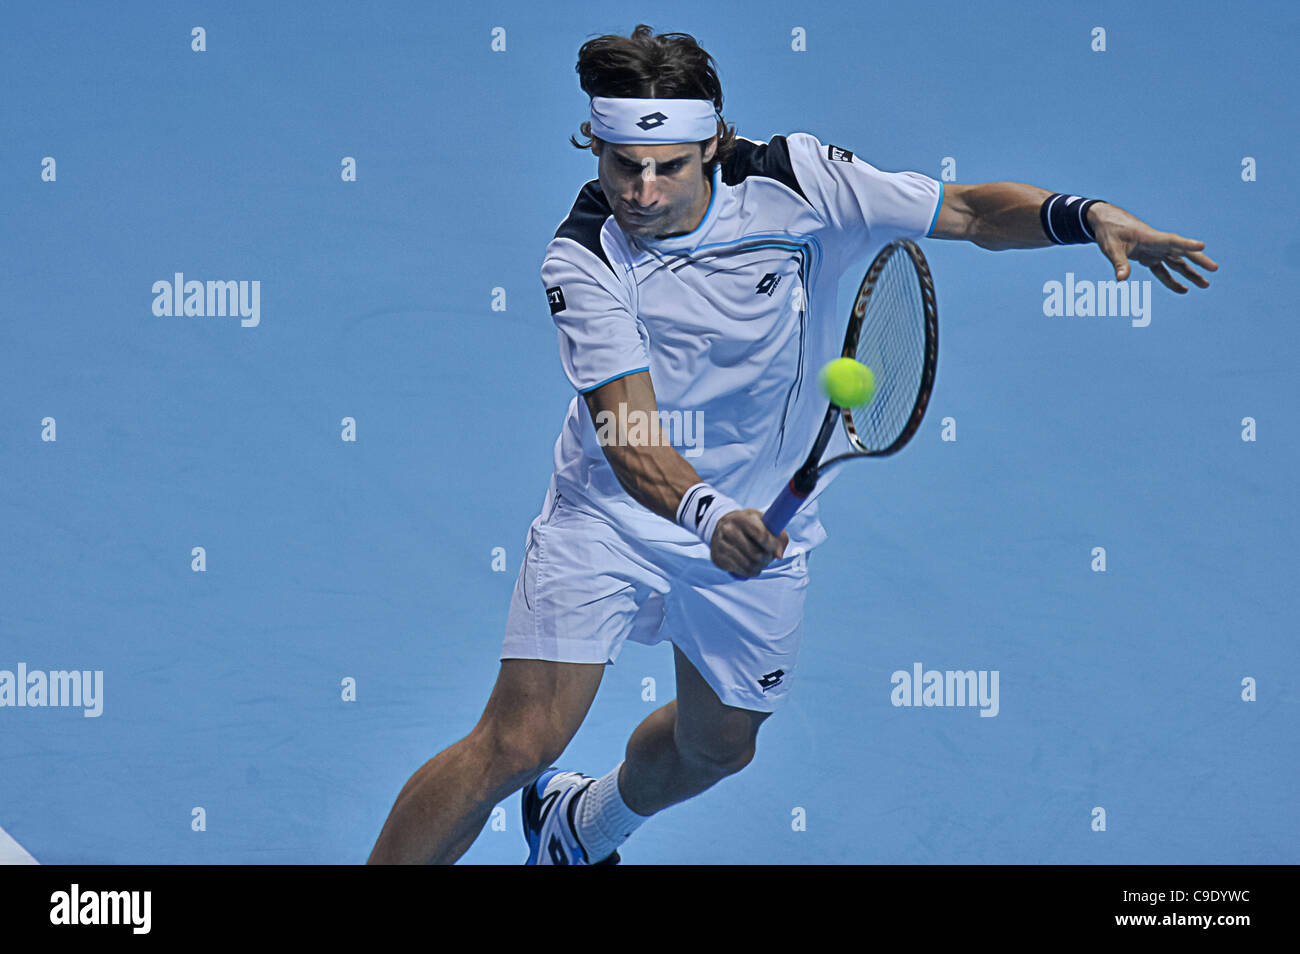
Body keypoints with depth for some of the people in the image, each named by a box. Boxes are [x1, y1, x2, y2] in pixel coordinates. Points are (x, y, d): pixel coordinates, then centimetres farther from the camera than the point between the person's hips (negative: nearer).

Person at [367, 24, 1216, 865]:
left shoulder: (795, 180, -17)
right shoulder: (582, 259, -22)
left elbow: (966, 209, -10)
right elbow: (629, 432, -30)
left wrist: (1084, 215, -28)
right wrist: (705, 513, -50)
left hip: (758, 530, 3)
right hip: (607, 517, -3)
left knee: (717, 748, 20)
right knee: (517, 744, -13)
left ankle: (578, 827, 52)